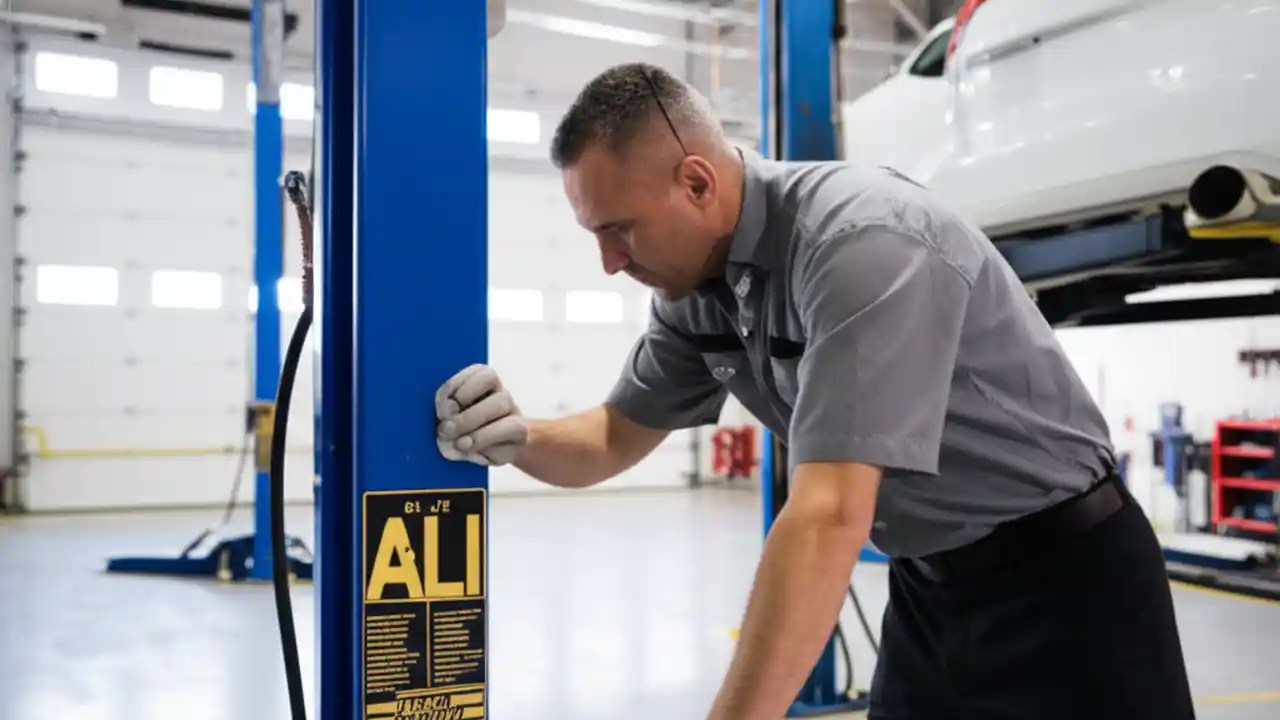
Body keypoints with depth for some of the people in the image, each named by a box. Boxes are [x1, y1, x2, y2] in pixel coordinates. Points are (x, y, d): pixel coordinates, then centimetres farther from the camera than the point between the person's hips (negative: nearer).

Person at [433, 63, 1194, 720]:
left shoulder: (862, 238, -30)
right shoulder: (696, 285, -4)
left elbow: (828, 518, -37)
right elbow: (616, 440, 5)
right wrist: (518, 439, -16)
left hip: (1058, 573, -7)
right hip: (930, 582, 7)